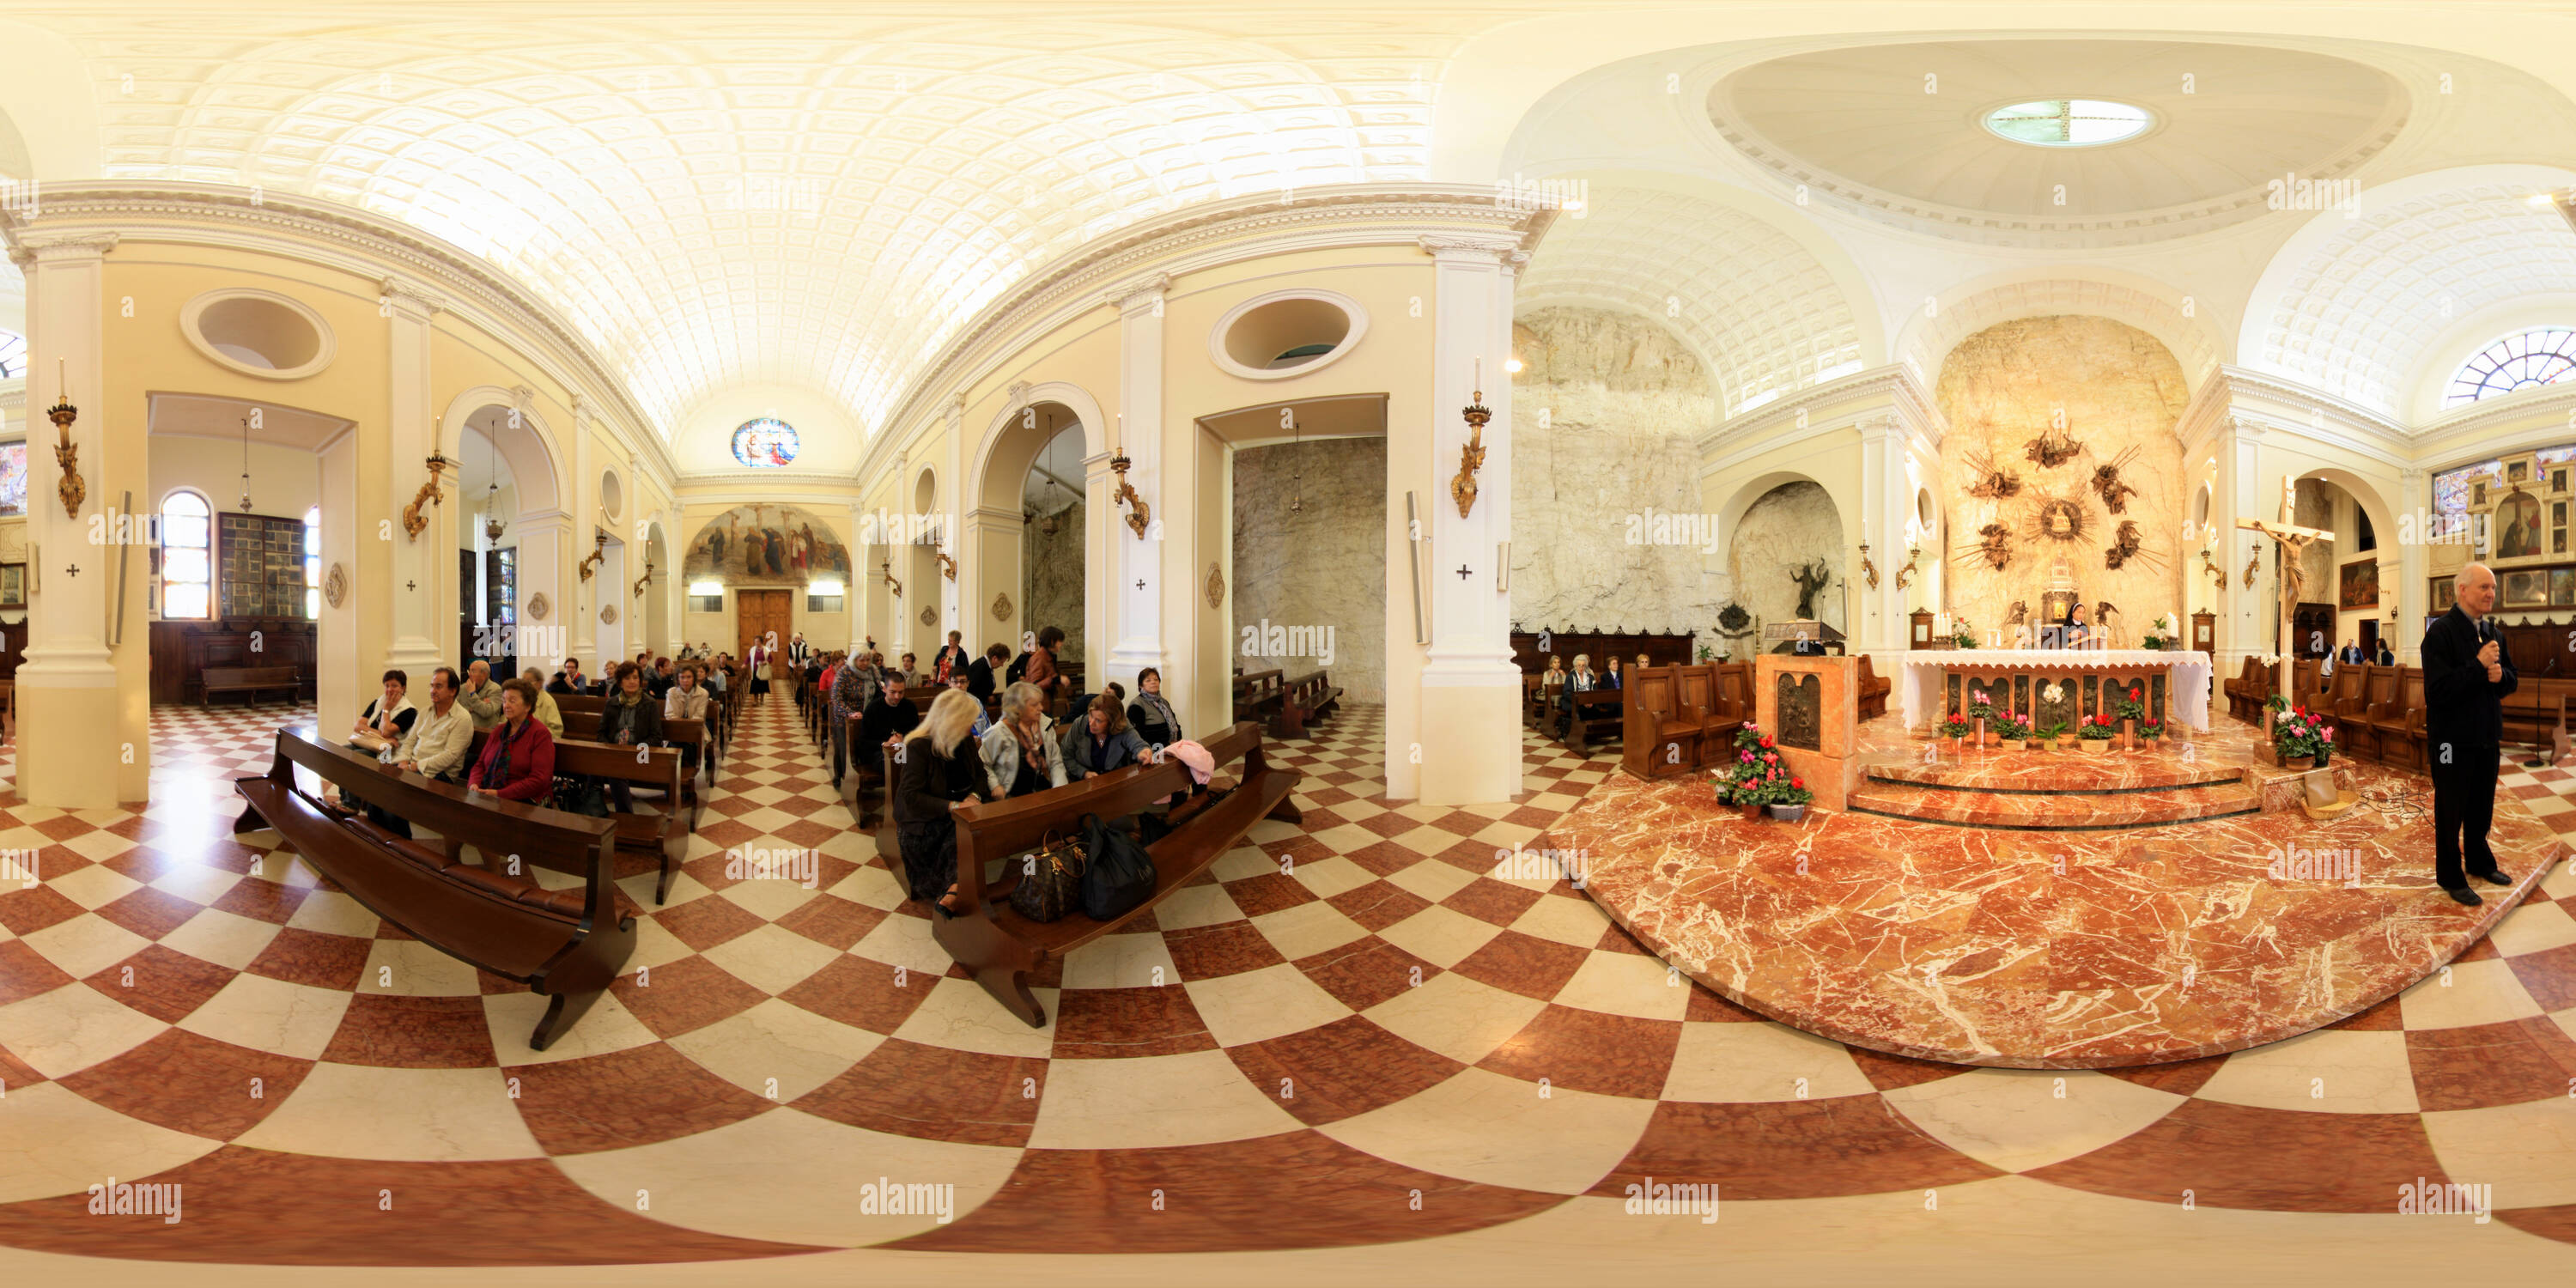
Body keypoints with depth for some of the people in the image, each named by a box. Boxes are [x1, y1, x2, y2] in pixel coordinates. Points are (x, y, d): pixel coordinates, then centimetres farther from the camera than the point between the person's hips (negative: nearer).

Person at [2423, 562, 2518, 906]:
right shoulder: (2441, 632, -17)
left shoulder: (2493, 633, 8)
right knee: (2450, 810, 5)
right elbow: (2437, 689, -24)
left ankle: (2479, 863, 38)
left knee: (2482, 807, 21)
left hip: (2487, 736, 7)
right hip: (2453, 740, -7)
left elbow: (2511, 680, 13)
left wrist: (2500, 675, -9)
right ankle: (2450, 877, 17)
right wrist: (2479, 666, -25)